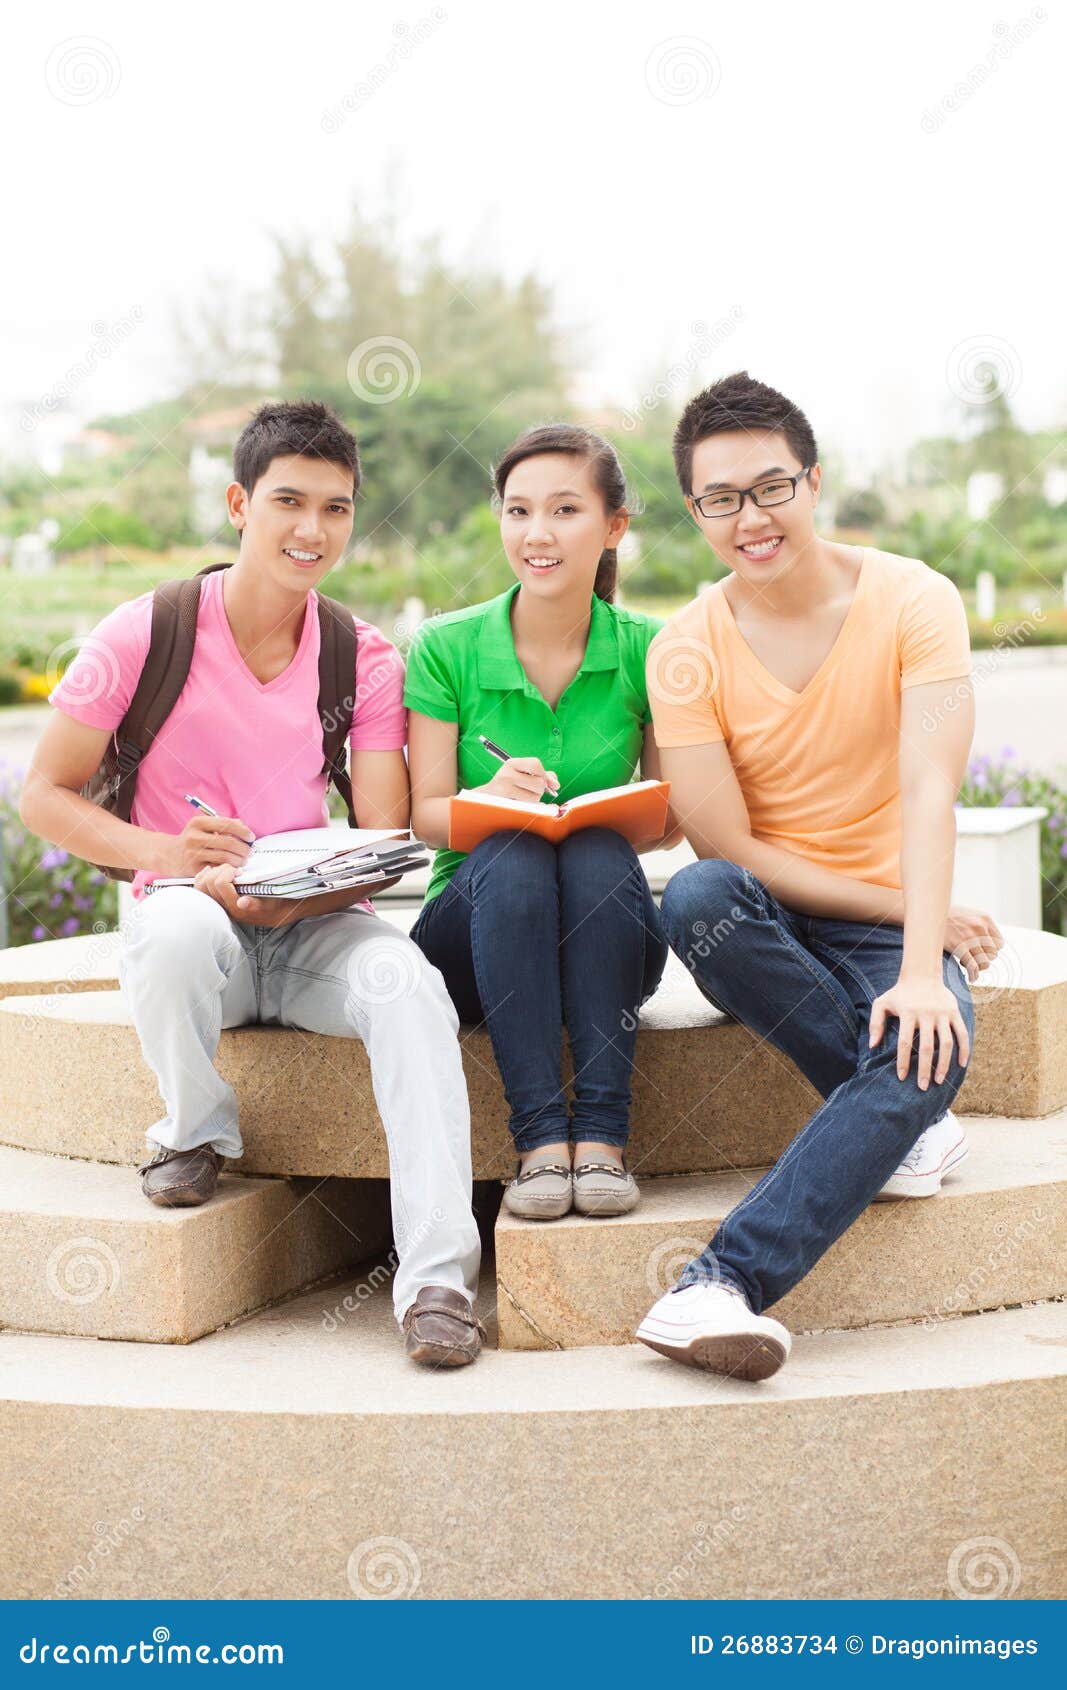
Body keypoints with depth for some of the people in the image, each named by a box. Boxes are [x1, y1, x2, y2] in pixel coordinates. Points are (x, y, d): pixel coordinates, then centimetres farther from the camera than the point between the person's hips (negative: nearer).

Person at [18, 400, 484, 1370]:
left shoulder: (365, 661, 2)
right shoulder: (145, 636, -4)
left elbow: (385, 845, -4)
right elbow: (45, 795, 0)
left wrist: (281, 895, -25)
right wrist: (162, 849, -20)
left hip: (312, 927, 2)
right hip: (190, 925, -1)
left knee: (409, 981, -31)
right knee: (180, 925, -38)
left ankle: (437, 1279, -32)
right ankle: (195, 1133, -7)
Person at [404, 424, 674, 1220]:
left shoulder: (646, 650, -1)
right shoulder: (447, 647, -3)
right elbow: (425, 815, -6)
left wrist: (627, 823, -22)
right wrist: (491, 801, -29)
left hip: (605, 940, 1)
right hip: (476, 927, 0)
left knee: (599, 853, -32)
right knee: (513, 855, -33)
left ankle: (603, 1135, -33)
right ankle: (540, 1139, -35)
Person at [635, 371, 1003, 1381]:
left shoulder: (913, 601, -8)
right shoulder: (685, 652, -6)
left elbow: (927, 792, -20)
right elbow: (728, 849, -11)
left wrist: (923, 965, -34)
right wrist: (908, 915, -16)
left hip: (895, 925, -1)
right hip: (768, 919, 1)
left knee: (931, 1034, -34)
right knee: (692, 900, -33)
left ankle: (731, 1282, -39)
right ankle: (914, 1123, -20)